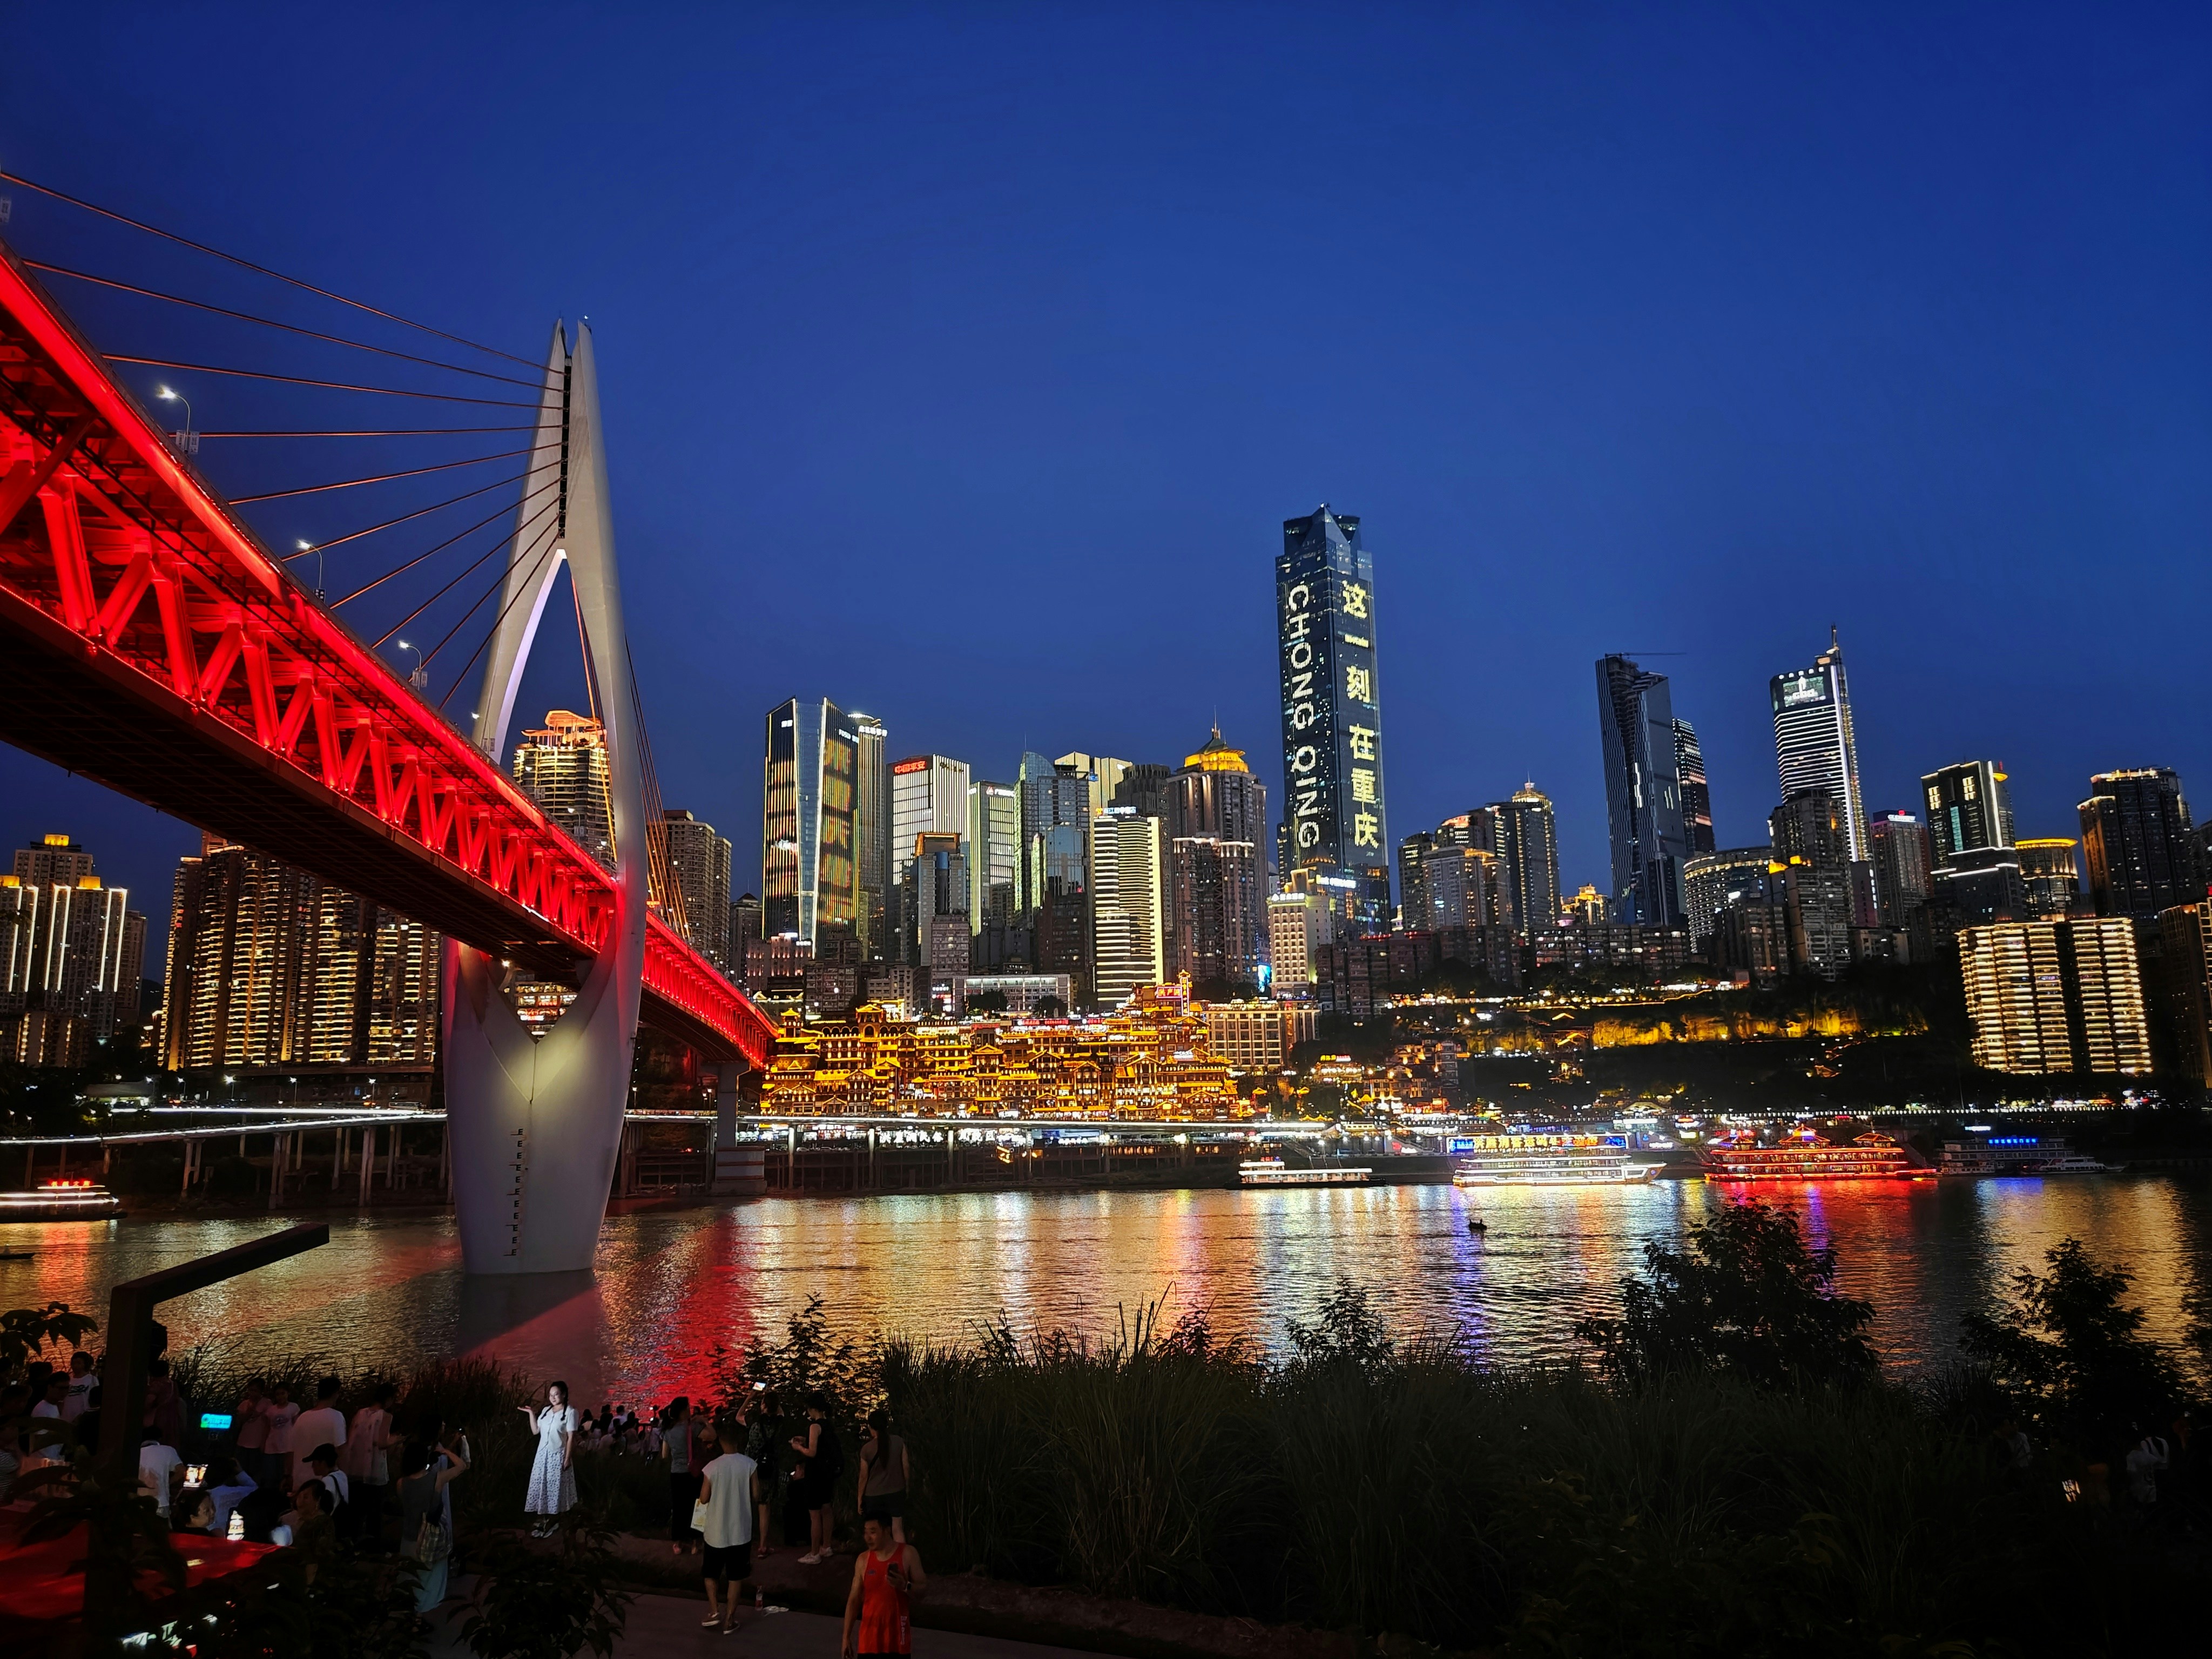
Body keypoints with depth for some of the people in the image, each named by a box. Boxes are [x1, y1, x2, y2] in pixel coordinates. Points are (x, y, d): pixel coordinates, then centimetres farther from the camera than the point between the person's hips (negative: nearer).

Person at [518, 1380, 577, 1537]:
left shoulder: (570, 1412, -12)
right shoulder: (546, 1410, 7)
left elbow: (571, 1437, -14)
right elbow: (536, 1431, 9)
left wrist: (568, 1458, -16)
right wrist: (531, 1414, 3)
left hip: (558, 1456, -6)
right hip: (543, 1455, 6)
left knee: (556, 1488, 2)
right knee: (542, 1487, 9)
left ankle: (552, 1522, 9)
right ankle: (546, 1519, 19)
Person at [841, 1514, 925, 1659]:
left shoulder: (908, 1554, -6)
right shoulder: (863, 1560, 2)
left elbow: (924, 1588, -4)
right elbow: (854, 1600, 8)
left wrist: (905, 1586, -25)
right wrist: (846, 1637, 5)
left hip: (897, 1636, -2)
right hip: (869, 1637, 2)